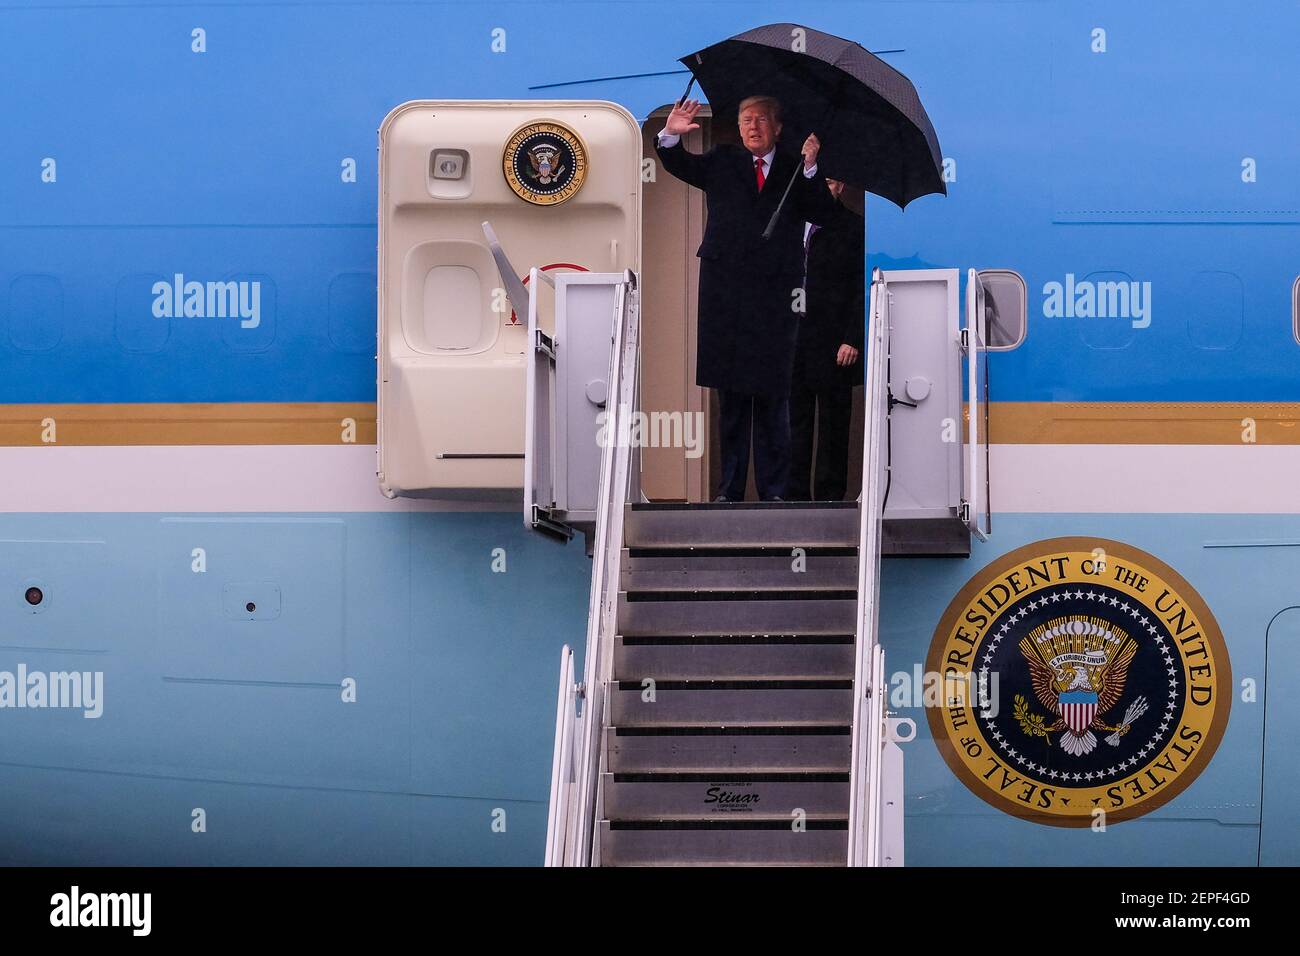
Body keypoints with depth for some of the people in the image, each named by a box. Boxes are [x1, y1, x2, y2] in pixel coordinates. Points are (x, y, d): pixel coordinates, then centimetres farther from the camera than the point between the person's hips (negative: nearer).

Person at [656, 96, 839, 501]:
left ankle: (773, 491, 7)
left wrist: (811, 168, -16)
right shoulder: (722, 162, 13)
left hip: (775, 298, -1)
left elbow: (821, 215, -3)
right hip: (726, 293, 1)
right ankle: (730, 490, 11)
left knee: (772, 397, 2)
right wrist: (671, 134, -13)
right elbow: (679, 165, 6)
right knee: (730, 397, 6)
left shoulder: (795, 170, 8)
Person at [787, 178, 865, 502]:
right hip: (792, 336, 4)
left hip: (834, 341, -4)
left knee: (833, 423, 2)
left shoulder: (854, 227, -1)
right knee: (794, 418, 4)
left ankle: (830, 494, 8)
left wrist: (853, 340, -11)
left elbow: (863, 289, -4)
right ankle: (794, 495, 8)